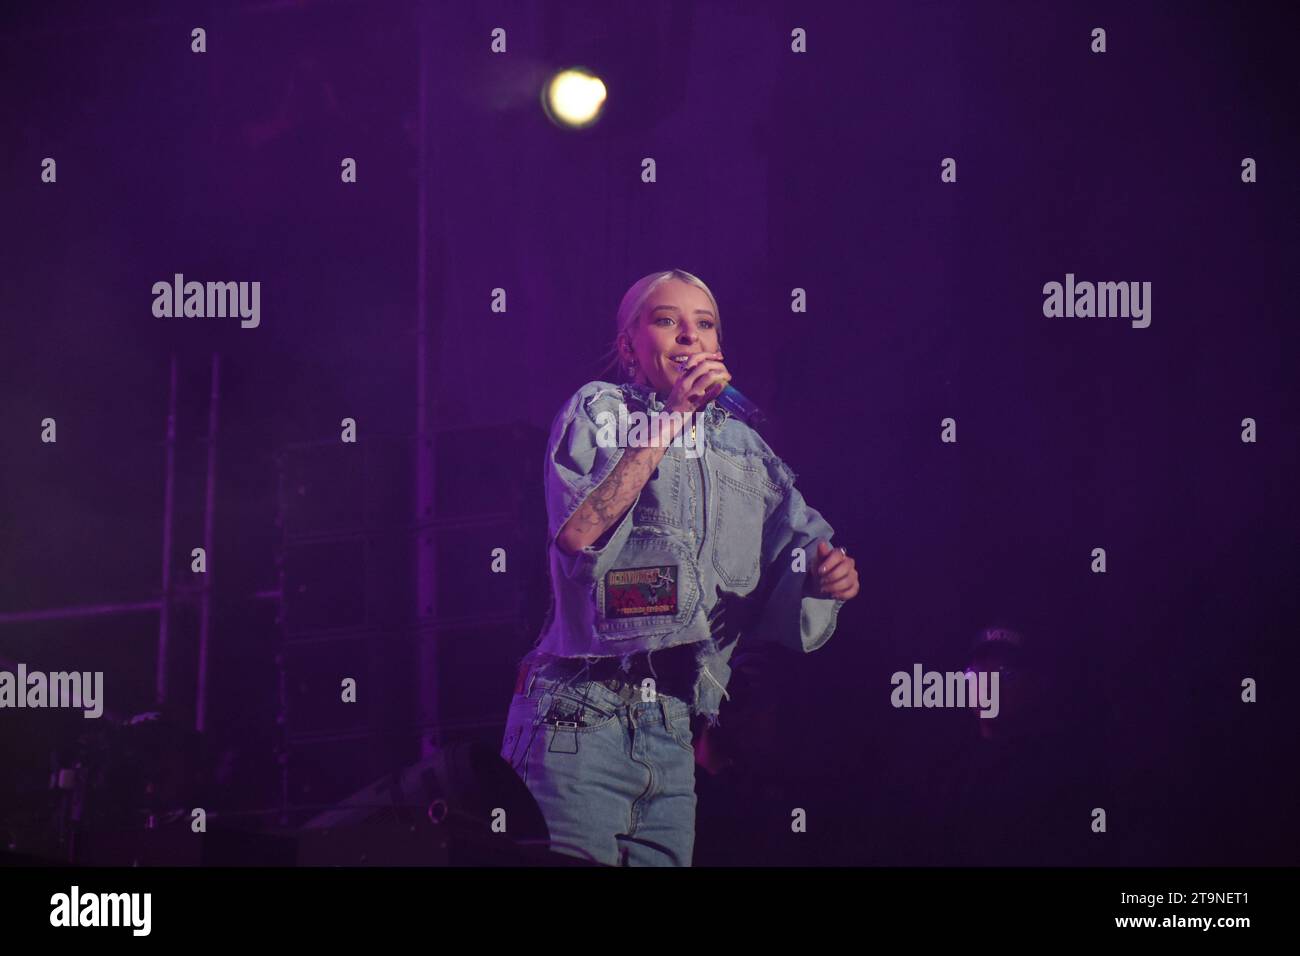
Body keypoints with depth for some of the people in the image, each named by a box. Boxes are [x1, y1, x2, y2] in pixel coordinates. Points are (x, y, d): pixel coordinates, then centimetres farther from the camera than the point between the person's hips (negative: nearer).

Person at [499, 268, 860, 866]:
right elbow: (577, 532, -14)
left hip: (674, 727, 5)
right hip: (583, 714, -5)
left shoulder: (743, 448, 17)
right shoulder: (597, 409, 3)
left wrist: (825, 574, -7)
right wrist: (671, 421, -12)